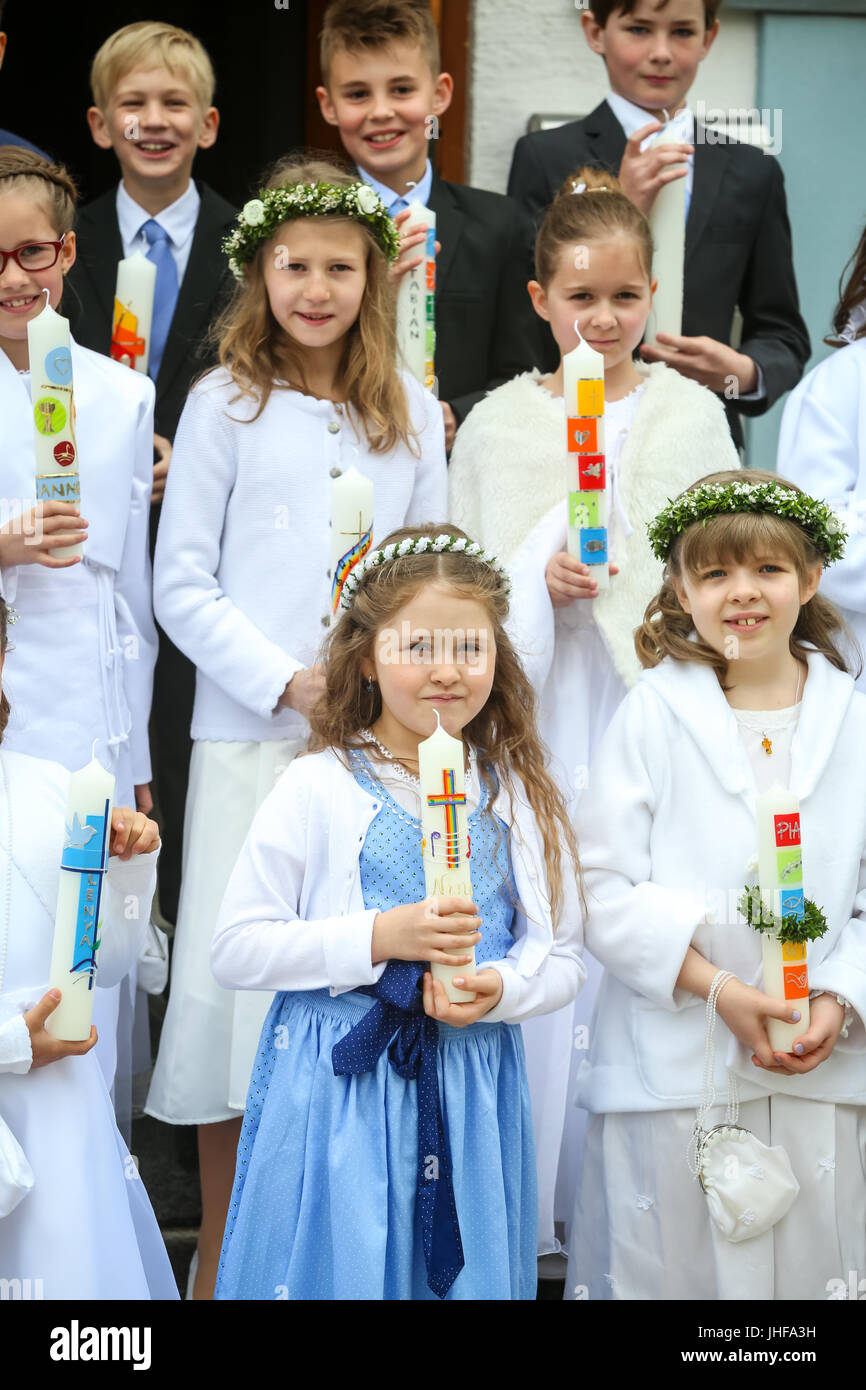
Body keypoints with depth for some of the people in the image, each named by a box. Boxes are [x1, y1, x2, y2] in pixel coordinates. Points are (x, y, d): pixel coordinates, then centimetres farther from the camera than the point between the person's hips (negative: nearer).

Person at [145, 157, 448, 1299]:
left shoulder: (410, 412, 11)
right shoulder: (226, 404, 2)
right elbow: (183, 586, -2)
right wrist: (286, 679, -12)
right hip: (251, 734, -2)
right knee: (240, 980, -1)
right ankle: (219, 1254, 14)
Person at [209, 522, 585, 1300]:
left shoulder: (518, 797, 6)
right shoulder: (319, 790, -4)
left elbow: (563, 958, 7)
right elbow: (234, 950, -7)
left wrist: (498, 988, -15)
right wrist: (378, 939, -16)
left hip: (472, 1094, 3)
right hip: (336, 1093, -3)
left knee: (463, 1273, 9)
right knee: (336, 1267, 2)